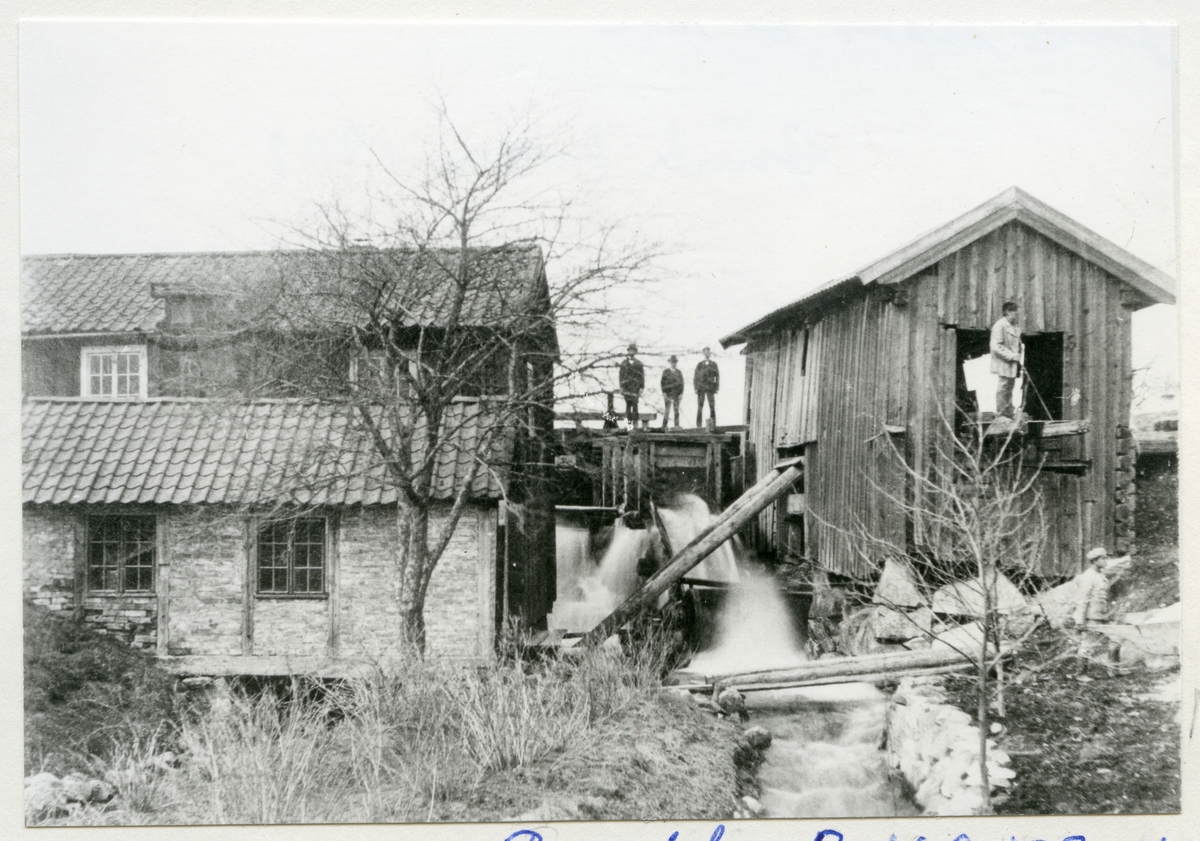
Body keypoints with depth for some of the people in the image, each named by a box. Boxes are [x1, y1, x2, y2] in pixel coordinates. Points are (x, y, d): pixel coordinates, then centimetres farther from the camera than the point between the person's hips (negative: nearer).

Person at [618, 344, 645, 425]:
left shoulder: (639, 363, 6)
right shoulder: (624, 363, 9)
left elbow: (642, 376, 5)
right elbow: (621, 375, 9)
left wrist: (641, 388, -1)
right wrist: (621, 387, 1)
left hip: (635, 387, -1)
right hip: (626, 387, 1)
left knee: (635, 405, -5)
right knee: (628, 405, -1)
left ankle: (635, 423, -2)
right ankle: (629, 422, 3)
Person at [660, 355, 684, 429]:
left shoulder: (679, 372, 9)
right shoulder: (666, 372, 5)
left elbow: (681, 383, 7)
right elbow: (663, 383, 2)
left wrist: (681, 393, -1)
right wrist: (664, 393, -6)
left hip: (677, 394, 1)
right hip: (668, 394, -1)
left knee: (676, 410, 1)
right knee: (667, 410, -4)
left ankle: (677, 426, 3)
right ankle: (664, 426, -1)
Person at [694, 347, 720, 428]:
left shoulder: (714, 364, 10)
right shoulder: (700, 365, 11)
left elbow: (717, 376, 8)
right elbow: (696, 377, 9)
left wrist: (717, 388, -1)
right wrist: (696, 387, -1)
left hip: (710, 388, 0)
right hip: (701, 387, 1)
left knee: (712, 406, -6)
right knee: (700, 407, -2)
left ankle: (713, 424, -4)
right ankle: (699, 425, -2)